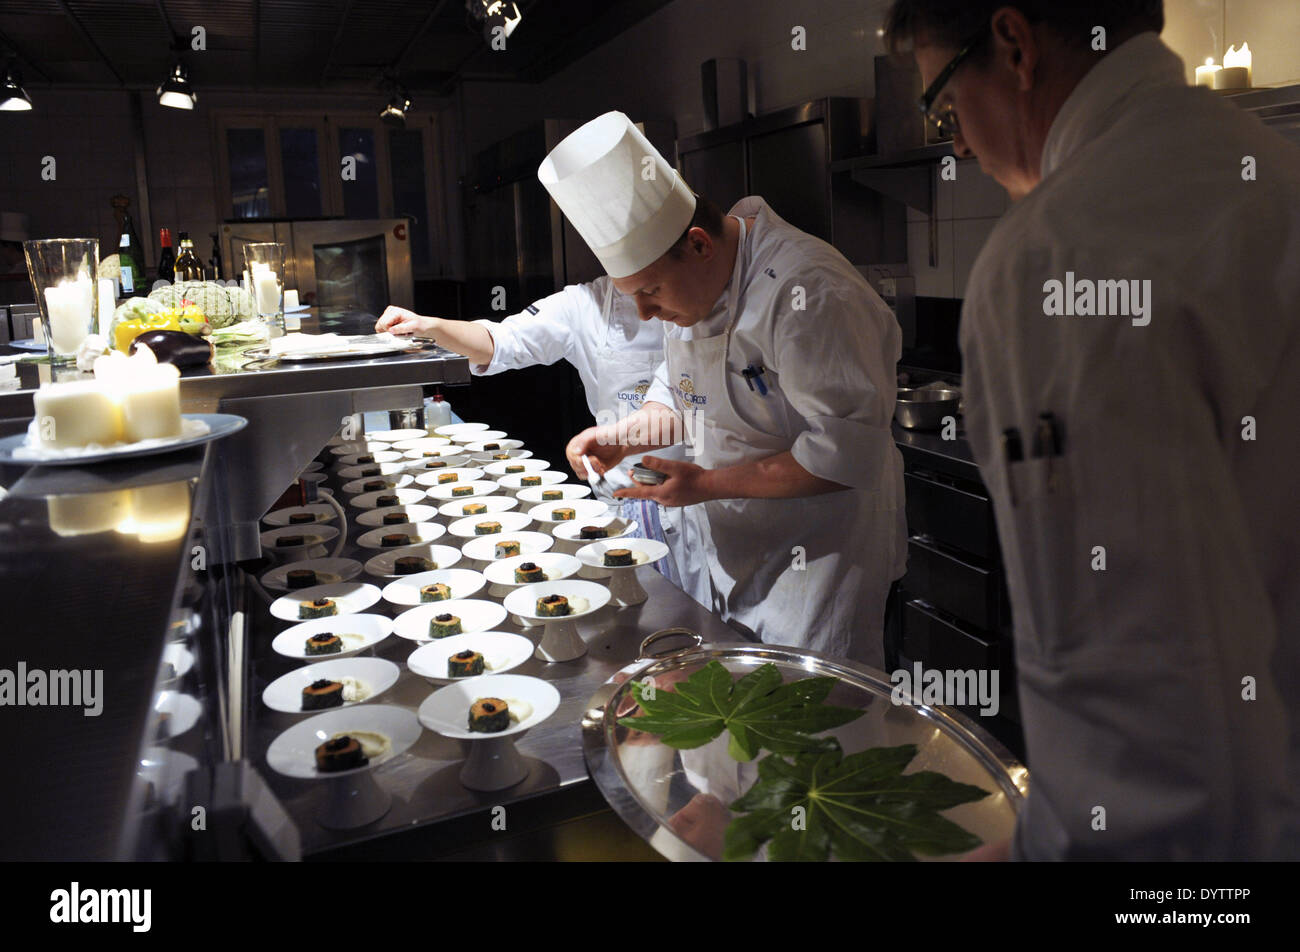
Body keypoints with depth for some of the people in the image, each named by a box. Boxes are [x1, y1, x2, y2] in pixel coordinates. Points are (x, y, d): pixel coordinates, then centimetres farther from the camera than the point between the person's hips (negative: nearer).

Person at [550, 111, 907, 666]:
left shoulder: (805, 292, -27)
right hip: (732, 558, 8)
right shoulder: (688, 284, 2)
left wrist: (710, 483, -25)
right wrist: (624, 437, -3)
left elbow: (847, 451, -27)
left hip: (817, 559, -8)